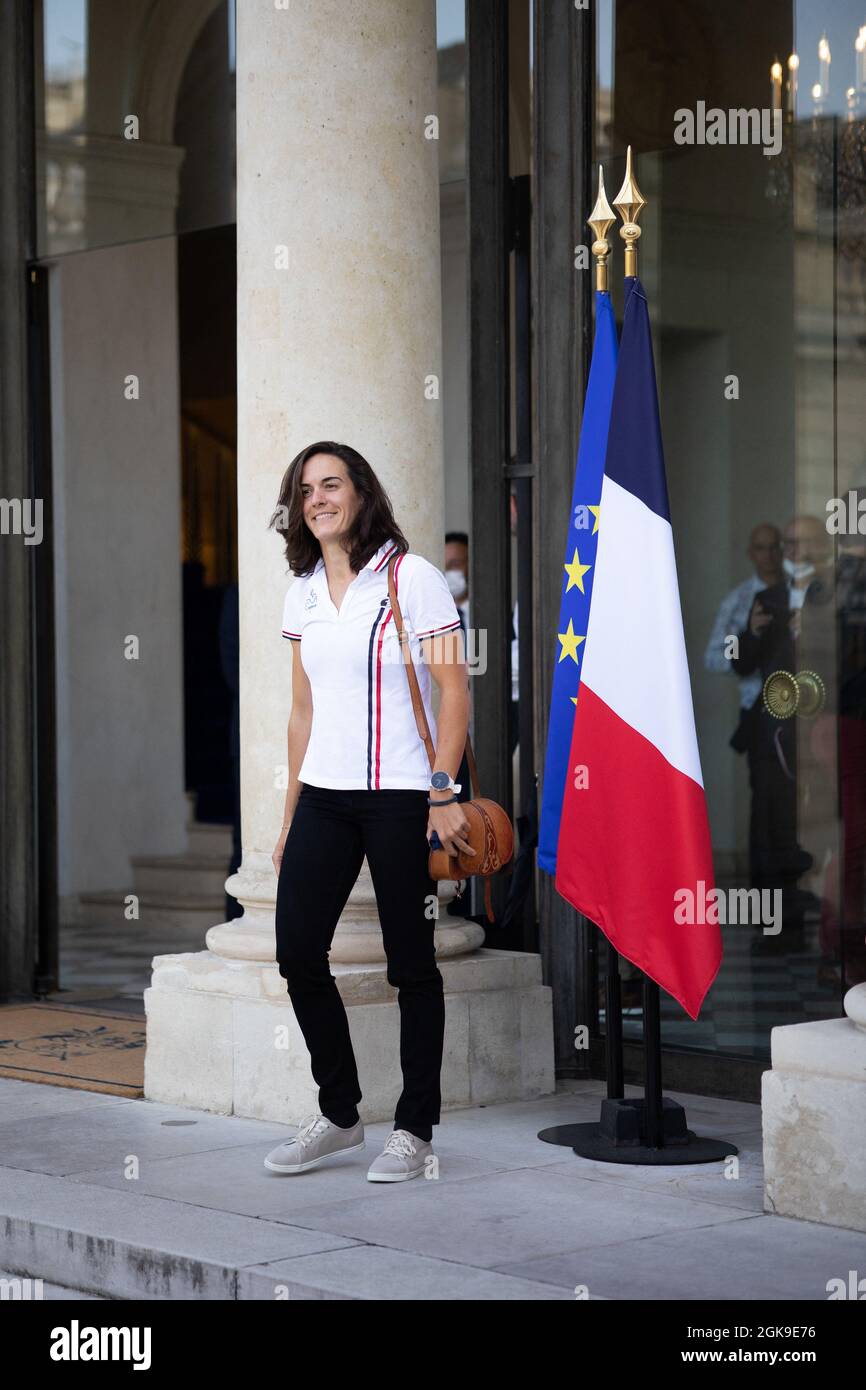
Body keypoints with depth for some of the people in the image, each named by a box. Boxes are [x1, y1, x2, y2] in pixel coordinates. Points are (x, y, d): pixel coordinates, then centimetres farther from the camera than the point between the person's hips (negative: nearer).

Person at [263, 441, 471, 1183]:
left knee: (411, 964, 2)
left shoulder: (412, 577, -5)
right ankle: (338, 1113, 19)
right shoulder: (303, 593, 12)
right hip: (323, 795, 6)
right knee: (298, 955, 2)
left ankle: (415, 1129, 13)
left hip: (401, 798, -6)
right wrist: (290, 815, 16)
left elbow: (455, 690, -9)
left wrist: (443, 792, -18)